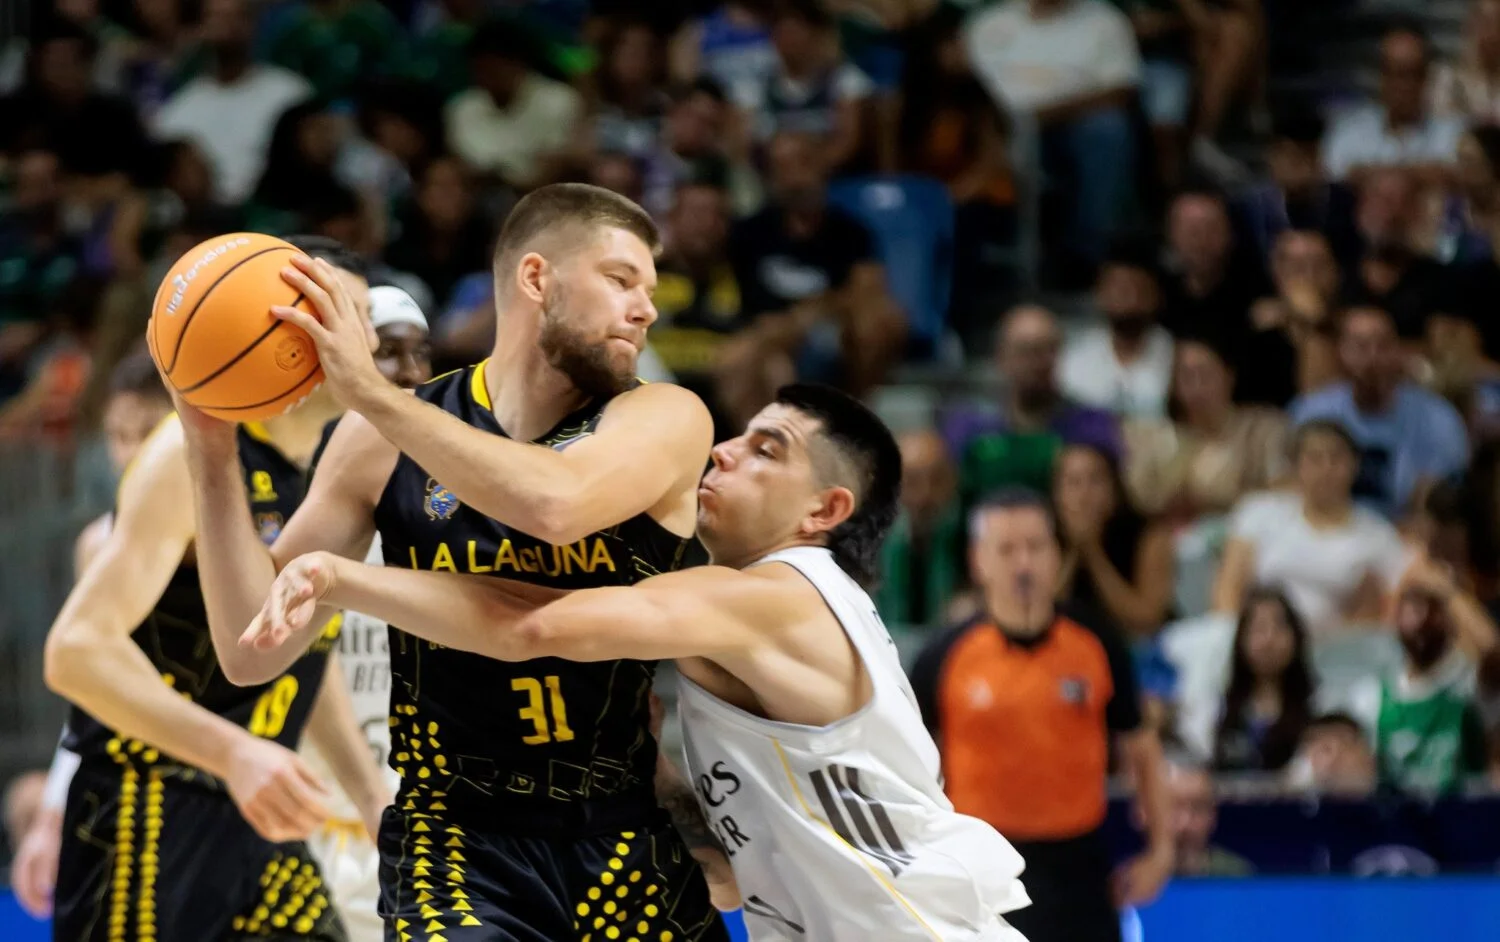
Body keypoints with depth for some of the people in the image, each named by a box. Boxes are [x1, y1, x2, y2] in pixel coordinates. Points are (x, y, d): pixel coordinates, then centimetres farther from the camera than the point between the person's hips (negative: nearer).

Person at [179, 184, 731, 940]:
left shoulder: (664, 421, -3)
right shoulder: (386, 438, 1)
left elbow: (555, 503, -27)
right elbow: (253, 651, -2)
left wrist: (371, 392, -22)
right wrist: (213, 452, -11)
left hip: (624, 838, 1)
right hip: (458, 836, -1)